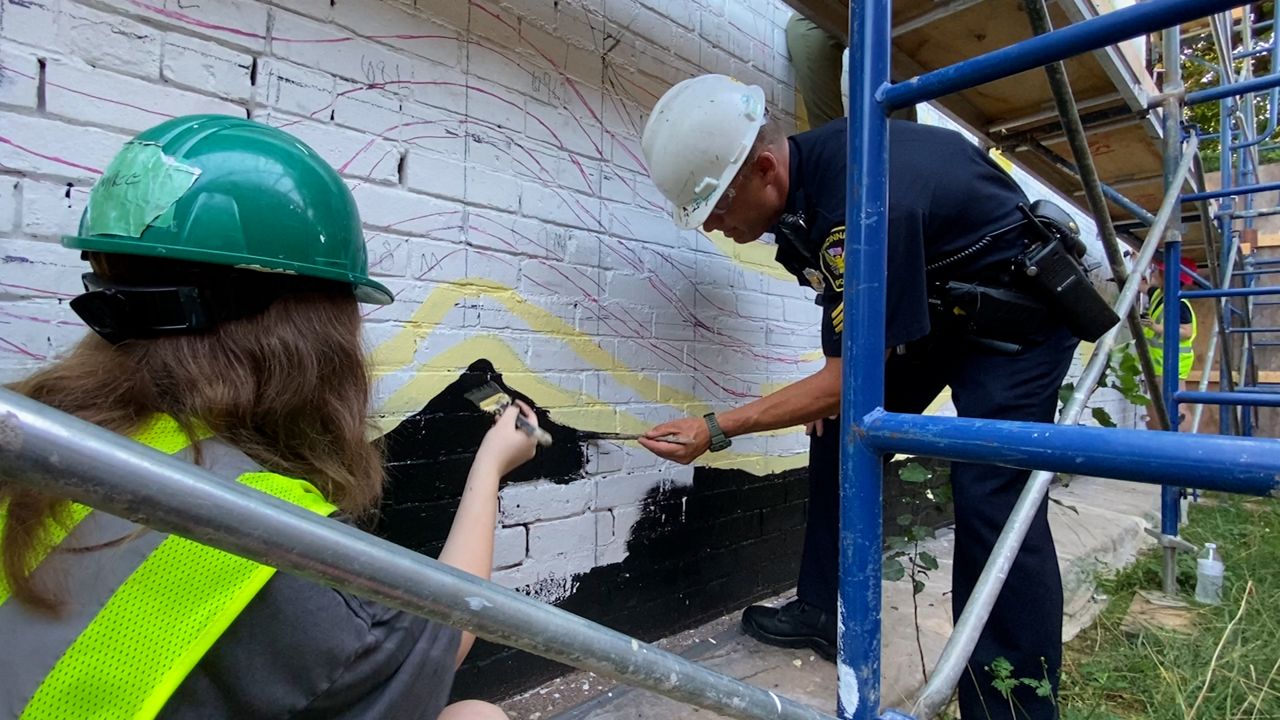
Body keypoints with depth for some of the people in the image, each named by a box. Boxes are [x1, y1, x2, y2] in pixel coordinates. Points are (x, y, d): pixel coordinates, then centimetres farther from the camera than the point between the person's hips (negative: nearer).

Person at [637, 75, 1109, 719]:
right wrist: (832, 392, 2)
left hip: (1016, 313, -8)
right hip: (930, 304, 9)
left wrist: (716, 430, -27)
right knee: (840, 431, 3)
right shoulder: (801, 167, -8)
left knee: (990, 498, -17)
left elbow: (852, 378, -29)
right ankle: (825, 613, 16)